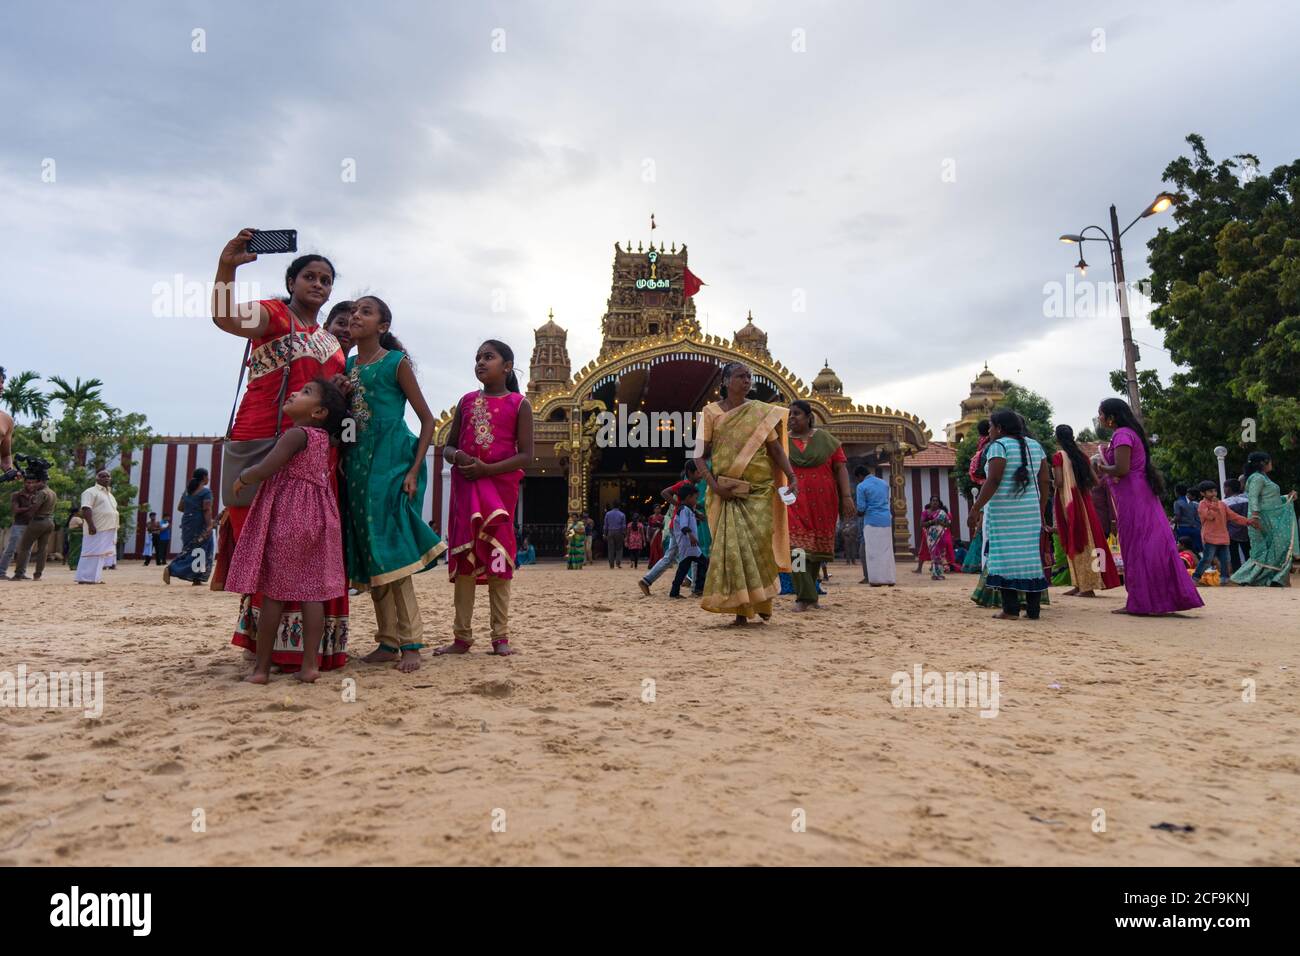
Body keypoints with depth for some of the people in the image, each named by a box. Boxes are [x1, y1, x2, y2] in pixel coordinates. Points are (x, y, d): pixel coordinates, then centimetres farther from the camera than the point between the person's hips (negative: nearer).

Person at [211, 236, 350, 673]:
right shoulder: (272, 314, 2)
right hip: (265, 447, -6)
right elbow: (226, 317, -20)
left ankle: (313, 644, 13)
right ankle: (269, 642, 3)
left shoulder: (331, 341, 22)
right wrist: (226, 267, -37)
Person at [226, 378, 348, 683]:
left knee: (274, 592, 0)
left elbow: (265, 469, -16)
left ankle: (262, 667, 7)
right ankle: (309, 664, 2)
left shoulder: (296, 434, -9)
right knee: (311, 591, 3)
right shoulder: (323, 437, 12)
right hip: (314, 518, 7)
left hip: (284, 518, -7)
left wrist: (242, 478, 3)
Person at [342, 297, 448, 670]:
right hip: (356, 467, 6)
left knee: (389, 551, -13)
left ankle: (411, 643, -7)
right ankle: (388, 641, 14)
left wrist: (413, 471, -13)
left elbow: (427, 419, -4)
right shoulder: (347, 367, 14)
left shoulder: (396, 362, -1)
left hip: (390, 464, -6)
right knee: (367, 555, 6)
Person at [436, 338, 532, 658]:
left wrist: (487, 468, -17)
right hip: (465, 484, 4)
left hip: (501, 485, -3)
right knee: (463, 556, 1)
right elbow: (448, 446, 14)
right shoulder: (467, 401, 12)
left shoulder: (518, 404, 0)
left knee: (497, 556, -3)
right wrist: (457, 457, -10)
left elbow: (526, 455, -6)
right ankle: (462, 636, 7)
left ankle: (500, 636, 4)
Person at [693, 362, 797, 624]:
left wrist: (791, 476, -10)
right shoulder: (711, 412, 3)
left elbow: (776, 448, 5)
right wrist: (713, 484, -12)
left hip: (760, 490, 1)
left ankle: (761, 602, 18)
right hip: (726, 492, -1)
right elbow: (699, 455, 1)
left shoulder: (762, 411, 7)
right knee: (731, 545, -6)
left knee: (758, 543, -3)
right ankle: (740, 608, 2)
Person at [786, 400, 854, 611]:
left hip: (822, 503, 1)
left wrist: (847, 496, -6)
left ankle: (807, 594, 23)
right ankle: (805, 597, -13)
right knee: (796, 546, -14)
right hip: (794, 503, -1)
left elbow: (840, 467, 4)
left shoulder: (826, 439, 8)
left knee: (816, 547, 8)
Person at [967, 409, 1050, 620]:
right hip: (1030, 510, 6)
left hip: (1003, 510, -6)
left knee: (1005, 555, -4)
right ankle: (1033, 609, 8)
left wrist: (976, 508, -15)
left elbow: (993, 481, -16)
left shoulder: (998, 446, -7)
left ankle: (1010, 609, -5)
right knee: (1031, 555, 7)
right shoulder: (1035, 445, 14)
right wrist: (1041, 511, 17)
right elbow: (1044, 481, 12)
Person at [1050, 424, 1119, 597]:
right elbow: (1095, 481, 9)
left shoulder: (1058, 456, -8)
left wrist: (1052, 482, 4)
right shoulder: (1082, 455, 9)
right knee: (1086, 540, 10)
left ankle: (1087, 587, -3)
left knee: (1076, 542, -3)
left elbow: (1059, 482, -17)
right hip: (1084, 502, 6)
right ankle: (1081, 585, 15)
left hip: (1068, 504, -6)